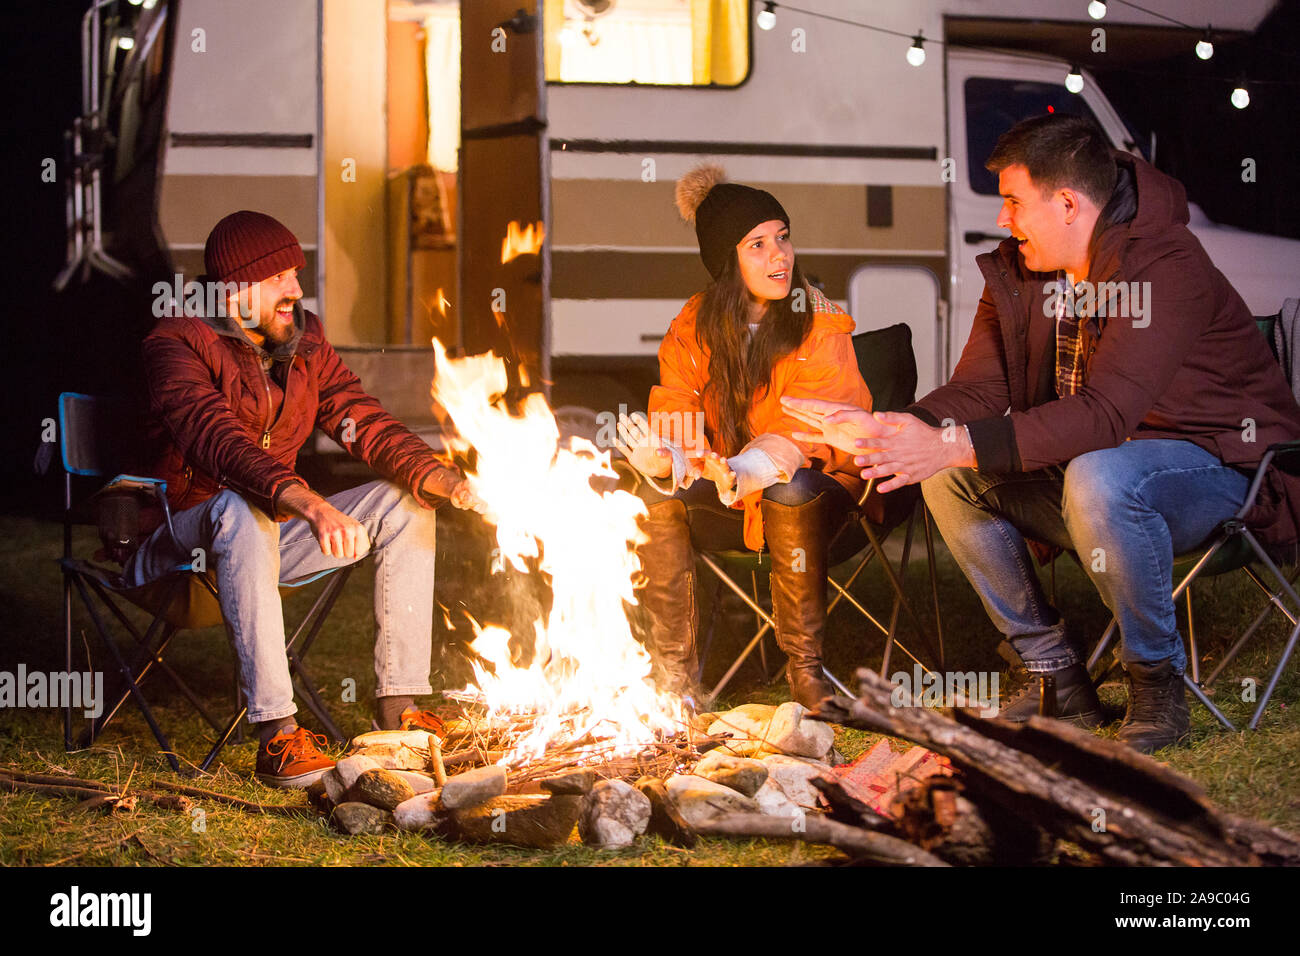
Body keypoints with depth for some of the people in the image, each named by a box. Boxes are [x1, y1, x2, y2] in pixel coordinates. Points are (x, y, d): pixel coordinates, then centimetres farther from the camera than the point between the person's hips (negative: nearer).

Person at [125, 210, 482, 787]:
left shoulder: (304, 344, 7)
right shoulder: (179, 345, -16)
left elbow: (366, 425, 2)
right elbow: (219, 441, -33)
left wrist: (446, 480, -17)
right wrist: (310, 505, -48)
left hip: (269, 529, 7)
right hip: (180, 538, -7)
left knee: (405, 505, -4)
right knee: (243, 509, -39)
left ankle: (397, 706, -6)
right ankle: (276, 734, -45)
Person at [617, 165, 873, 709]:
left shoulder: (819, 320, -12)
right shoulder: (693, 327, -2)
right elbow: (675, 413, -10)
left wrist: (749, 470, -43)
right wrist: (666, 459, -37)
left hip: (819, 487, -3)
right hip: (732, 501, 3)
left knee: (790, 491, -36)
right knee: (658, 497, -23)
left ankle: (805, 666, -24)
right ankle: (673, 674, -16)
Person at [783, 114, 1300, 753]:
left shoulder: (1163, 267, -25)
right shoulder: (1017, 272, 1)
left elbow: (1104, 415, -35)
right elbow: (975, 393, -1)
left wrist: (952, 445, -40)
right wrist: (882, 430, -21)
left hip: (1221, 469, -8)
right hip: (1091, 463, 8)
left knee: (1096, 477, -38)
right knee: (949, 479, -8)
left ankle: (1157, 676, -15)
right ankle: (1057, 676, -2)